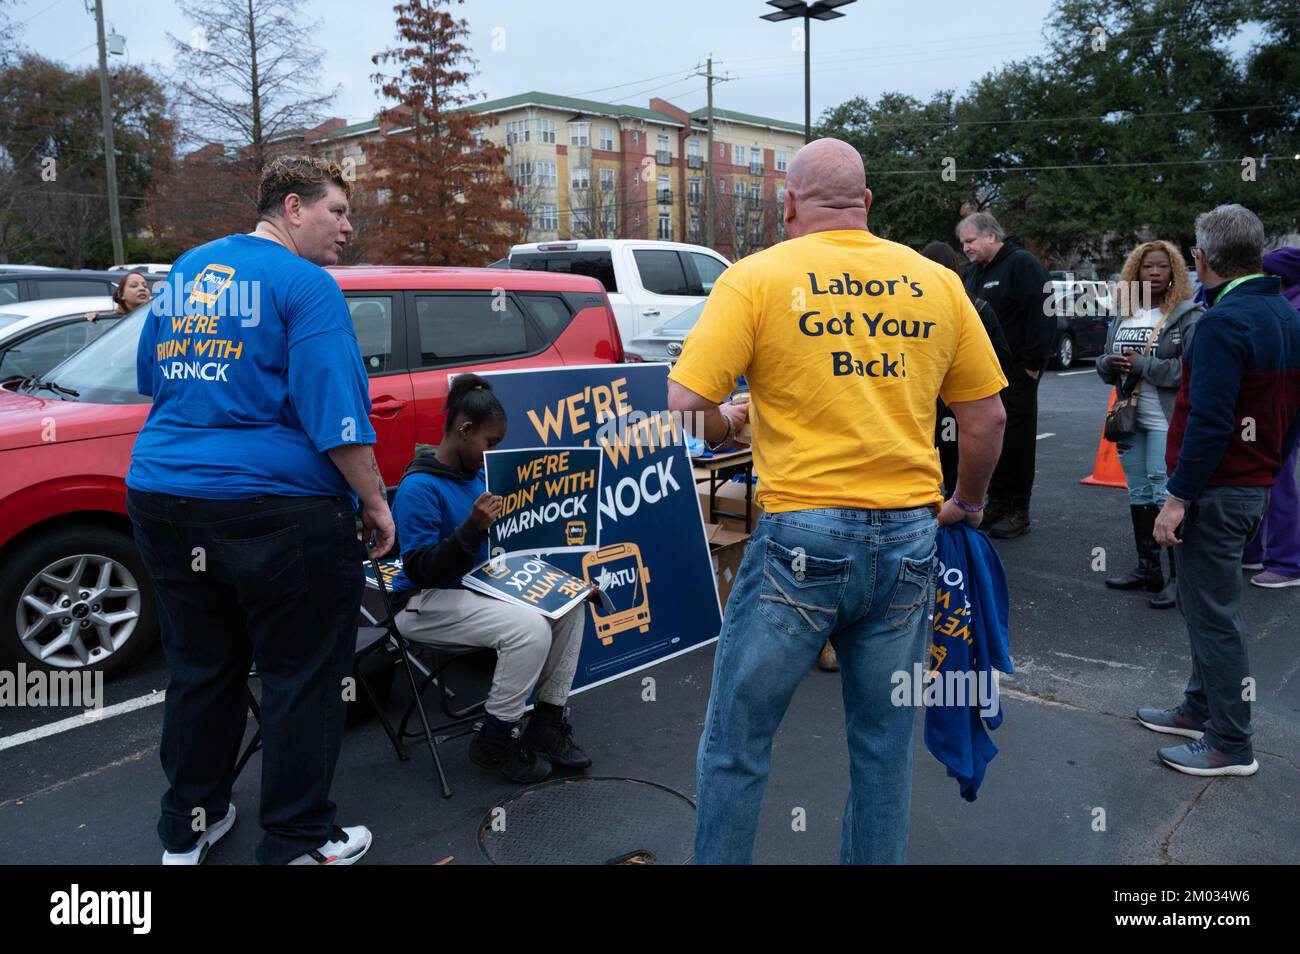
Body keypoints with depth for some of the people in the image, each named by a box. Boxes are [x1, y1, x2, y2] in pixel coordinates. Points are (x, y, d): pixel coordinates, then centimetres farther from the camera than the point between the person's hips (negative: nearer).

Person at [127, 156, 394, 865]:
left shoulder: (185, 269, 15)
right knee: (302, 681, 6)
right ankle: (295, 844, 17)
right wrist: (376, 506, -10)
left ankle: (186, 830, 34)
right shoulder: (305, 285, -10)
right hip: (278, 508, -7)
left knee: (200, 672, 20)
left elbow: (151, 378, 24)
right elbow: (334, 414, -17)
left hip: (164, 499, 8)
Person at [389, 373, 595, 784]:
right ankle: (494, 740, -8)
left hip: (476, 587, 9)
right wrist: (473, 528, -34)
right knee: (530, 627, -28)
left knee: (569, 602, -6)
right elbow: (421, 570, -24)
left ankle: (548, 721, 2)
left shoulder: (476, 476, 8)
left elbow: (494, 547, 21)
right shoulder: (419, 487, -18)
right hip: (425, 604, -9)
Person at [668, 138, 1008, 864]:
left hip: (803, 538, -4)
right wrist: (966, 504, 26)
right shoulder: (936, 282, 7)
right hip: (909, 536, 4)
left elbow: (685, 409, -12)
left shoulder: (758, 277, -4)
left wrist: (730, 422, 10)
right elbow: (988, 415, 11)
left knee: (735, 745, 11)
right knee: (886, 745, 19)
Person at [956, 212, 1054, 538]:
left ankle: (1018, 510, 5)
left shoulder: (1022, 264, -9)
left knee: (1015, 439, -3)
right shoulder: (974, 271, 17)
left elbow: (1042, 316, -16)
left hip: (1015, 373, -8)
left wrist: (1032, 363, -18)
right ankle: (997, 502, 20)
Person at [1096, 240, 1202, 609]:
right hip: (1130, 420, 7)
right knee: (1139, 495, 13)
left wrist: (1142, 364, -18)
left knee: (1168, 496, -6)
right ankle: (1147, 568, 25)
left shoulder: (1188, 316, -8)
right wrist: (1110, 363, -6)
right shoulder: (1124, 316, 12)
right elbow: (1104, 364, 18)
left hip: (1168, 424, -7)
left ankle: (1179, 576, 5)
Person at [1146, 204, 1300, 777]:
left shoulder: (1224, 322, -19)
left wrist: (1178, 497, -20)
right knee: (1206, 604, 20)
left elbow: (1209, 422, -24)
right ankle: (1200, 710, 33)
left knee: (1211, 613, 0)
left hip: (1217, 492, -10)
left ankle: (1230, 745, 10)